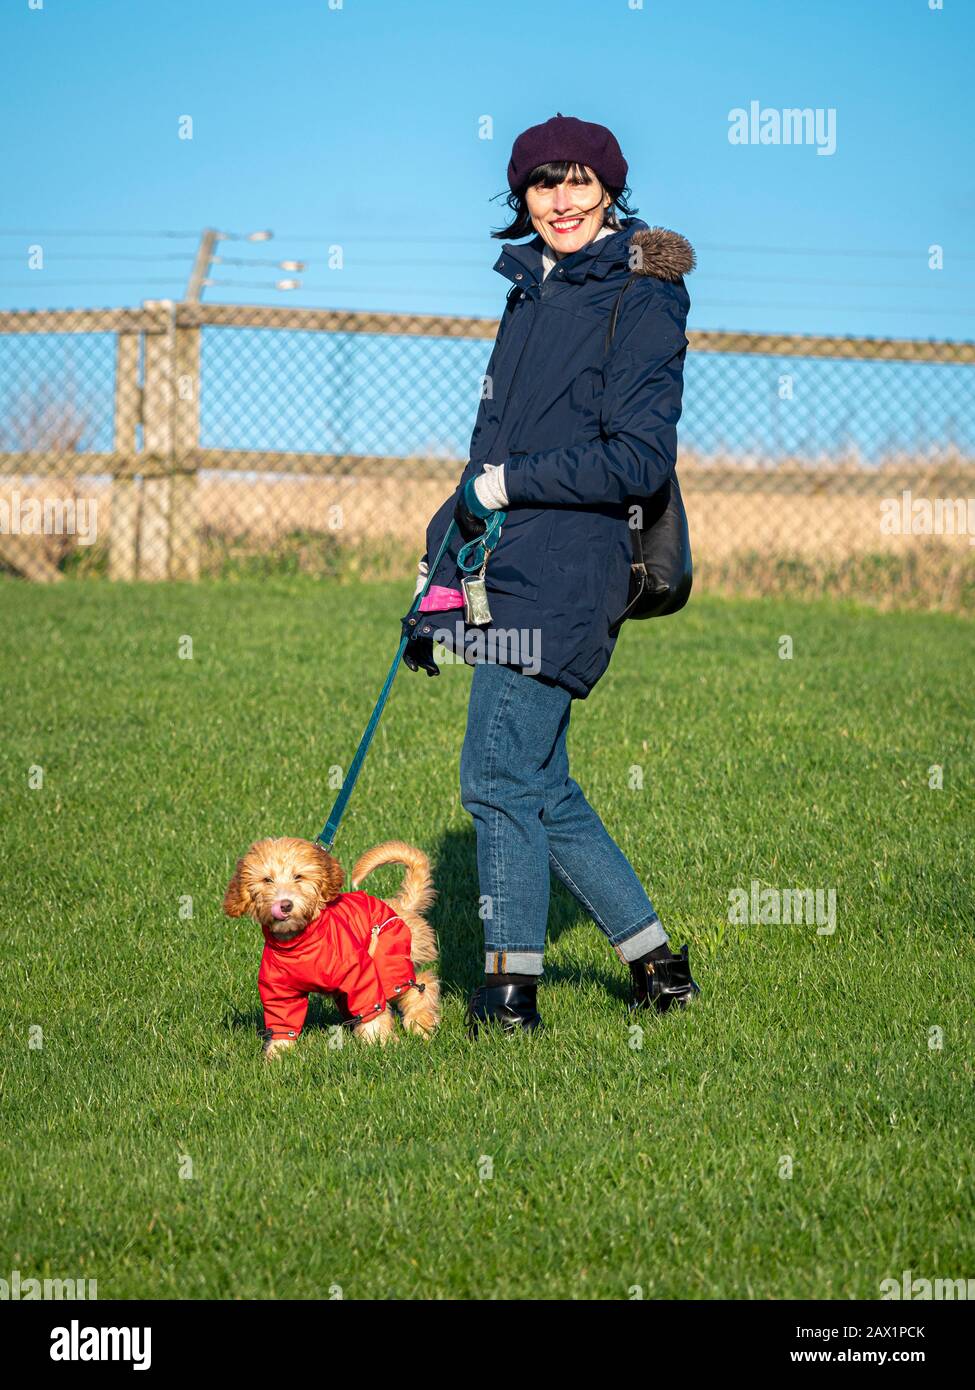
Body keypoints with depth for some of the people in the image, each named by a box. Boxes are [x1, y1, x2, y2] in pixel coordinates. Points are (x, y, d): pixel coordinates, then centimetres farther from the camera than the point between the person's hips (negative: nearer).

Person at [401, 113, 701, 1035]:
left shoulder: (641, 303, -6)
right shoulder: (531, 295, 19)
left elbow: (640, 458, -14)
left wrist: (506, 484, -12)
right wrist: (441, 574, 19)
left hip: (565, 574, -8)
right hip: (513, 571, 8)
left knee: (501, 778, -7)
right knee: (541, 789, 10)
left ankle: (510, 993, 3)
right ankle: (657, 967, 19)